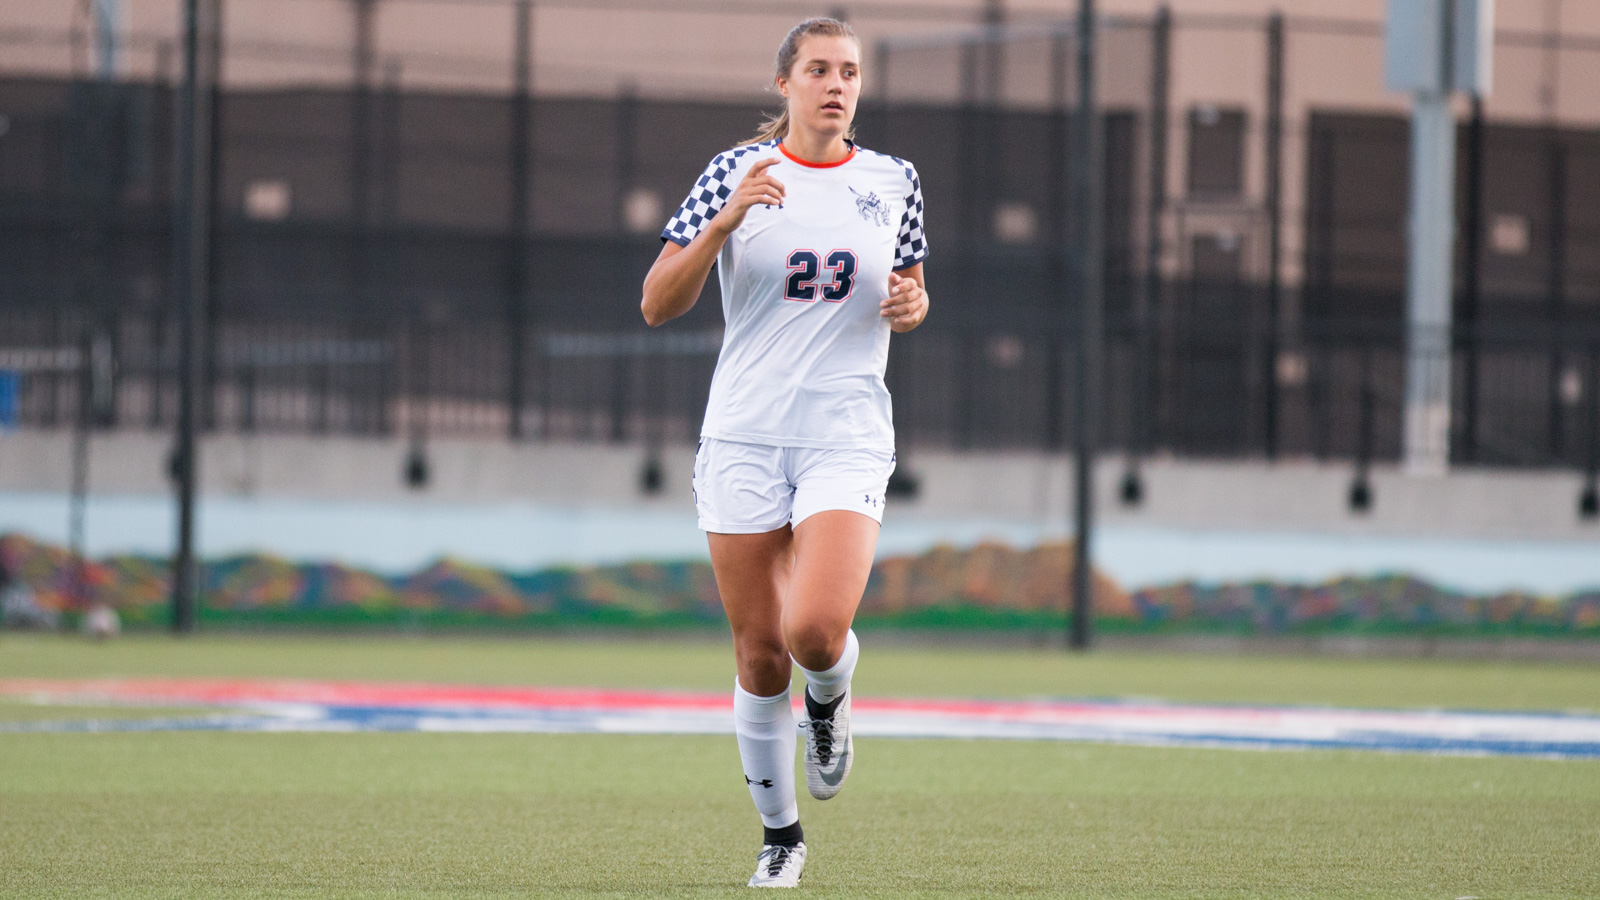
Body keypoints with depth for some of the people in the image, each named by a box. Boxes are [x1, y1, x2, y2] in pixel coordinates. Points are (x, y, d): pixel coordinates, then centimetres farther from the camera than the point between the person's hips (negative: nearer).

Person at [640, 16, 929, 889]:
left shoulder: (892, 180, 6)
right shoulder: (734, 173, -1)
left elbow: (910, 292, 21)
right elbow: (658, 304, -6)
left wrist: (910, 306, -3)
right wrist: (726, 219, -19)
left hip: (847, 438, 0)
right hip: (744, 438, 0)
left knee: (816, 631, -21)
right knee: (759, 655, 2)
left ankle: (829, 699, 16)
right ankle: (779, 834, 21)